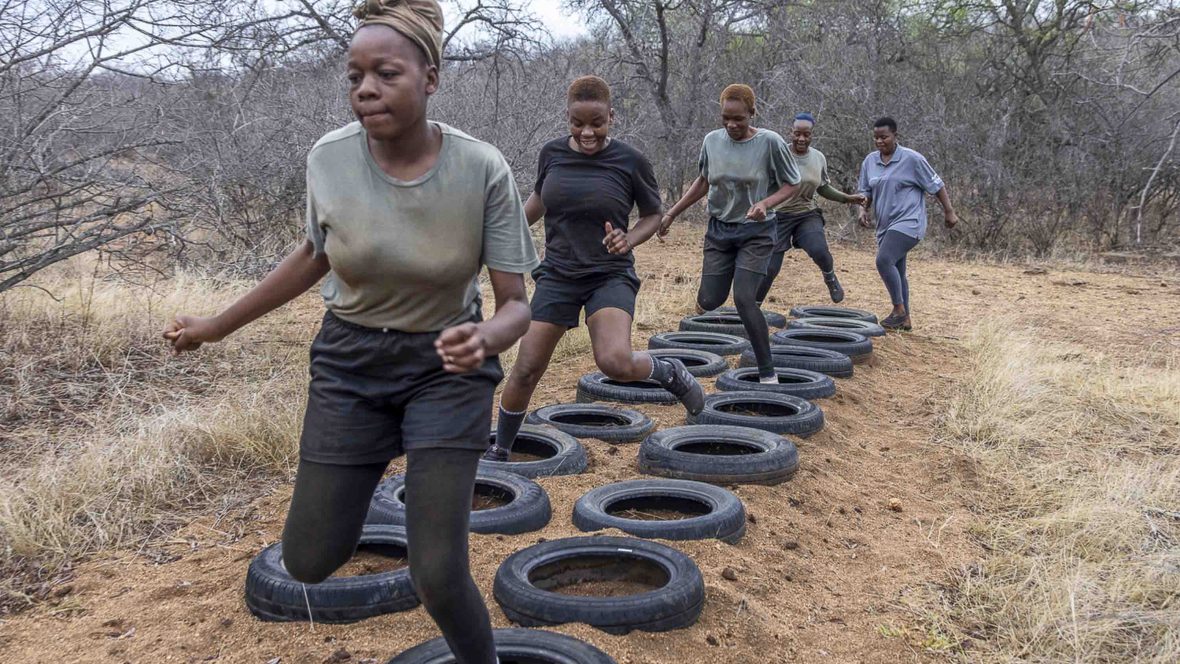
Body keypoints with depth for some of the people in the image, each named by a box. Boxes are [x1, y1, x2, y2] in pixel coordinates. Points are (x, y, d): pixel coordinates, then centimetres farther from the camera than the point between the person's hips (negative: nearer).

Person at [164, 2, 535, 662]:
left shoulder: (482, 169, -20)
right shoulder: (329, 159, -13)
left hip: (447, 366, -2)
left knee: (438, 574, -11)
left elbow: (517, 304, -15)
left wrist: (485, 338, -39)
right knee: (308, 563, 7)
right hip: (349, 363, 3)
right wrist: (220, 324, 12)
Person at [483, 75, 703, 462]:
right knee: (526, 370, 2)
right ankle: (499, 451, 24)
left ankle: (670, 372, 6)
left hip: (610, 275, -3)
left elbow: (653, 215, 4)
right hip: (557, 275, 3)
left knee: (616, 362, -28)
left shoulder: (630, 161, -9)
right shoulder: (552, 153, 0)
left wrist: (629, 240, -15)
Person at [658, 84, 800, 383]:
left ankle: (768, 373, -5)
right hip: (719, 229, 4)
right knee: (709, 302, 0)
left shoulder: (770, 142, -13)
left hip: (756, 232, -4)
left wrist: (766, 203, -23)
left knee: (744, 299, -17)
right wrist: (672, 213, 13)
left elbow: (792, 185, -4)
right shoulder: (712, 140, -1)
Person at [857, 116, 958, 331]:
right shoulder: (870, 162, 8)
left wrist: (949, 212, 1)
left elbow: (936, 185, -1)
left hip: (908, 223, -7)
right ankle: (904, 320, 20)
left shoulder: (912, 159, -8)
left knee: (884, 260, -24)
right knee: (896, 271, 11)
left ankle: (899, 310, -11)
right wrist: (863, 210, -3)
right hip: (886, 225, 7)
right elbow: (865, 191, 16)